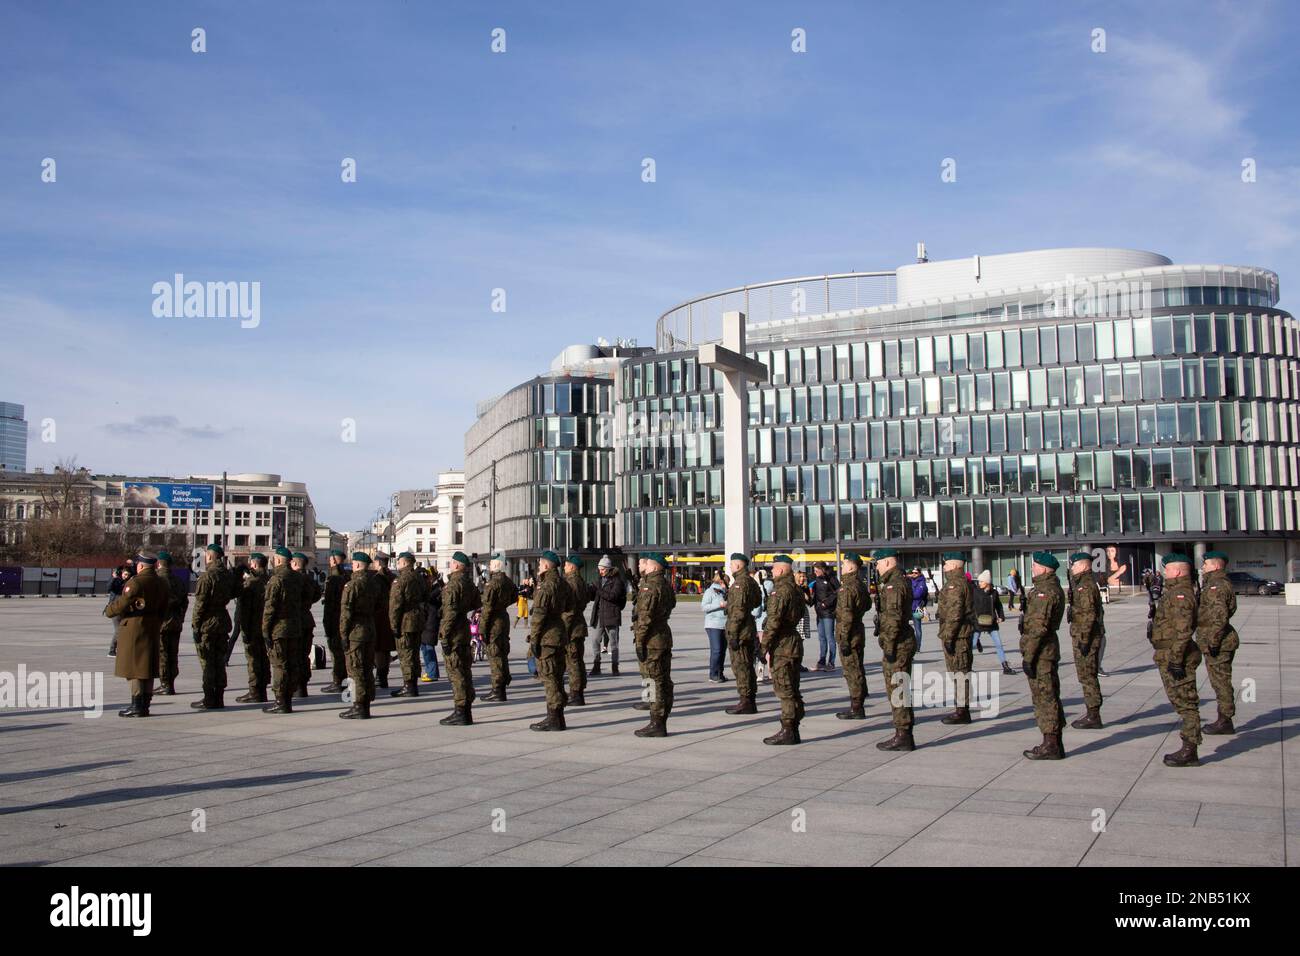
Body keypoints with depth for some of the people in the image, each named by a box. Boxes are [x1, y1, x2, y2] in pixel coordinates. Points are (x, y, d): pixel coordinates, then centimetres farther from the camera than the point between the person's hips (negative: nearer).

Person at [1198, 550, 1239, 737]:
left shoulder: (1217, 585, -17)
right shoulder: (1212, 583, 17)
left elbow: (1220, 616, -25)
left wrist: (1213, 641, -23)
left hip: (1218, 644, -11)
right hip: (1216, 643, 11)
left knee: (1221, 681, -5)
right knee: (1220, 682, 14)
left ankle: (1225, 722, 0)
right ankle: (1224, 720, 20)